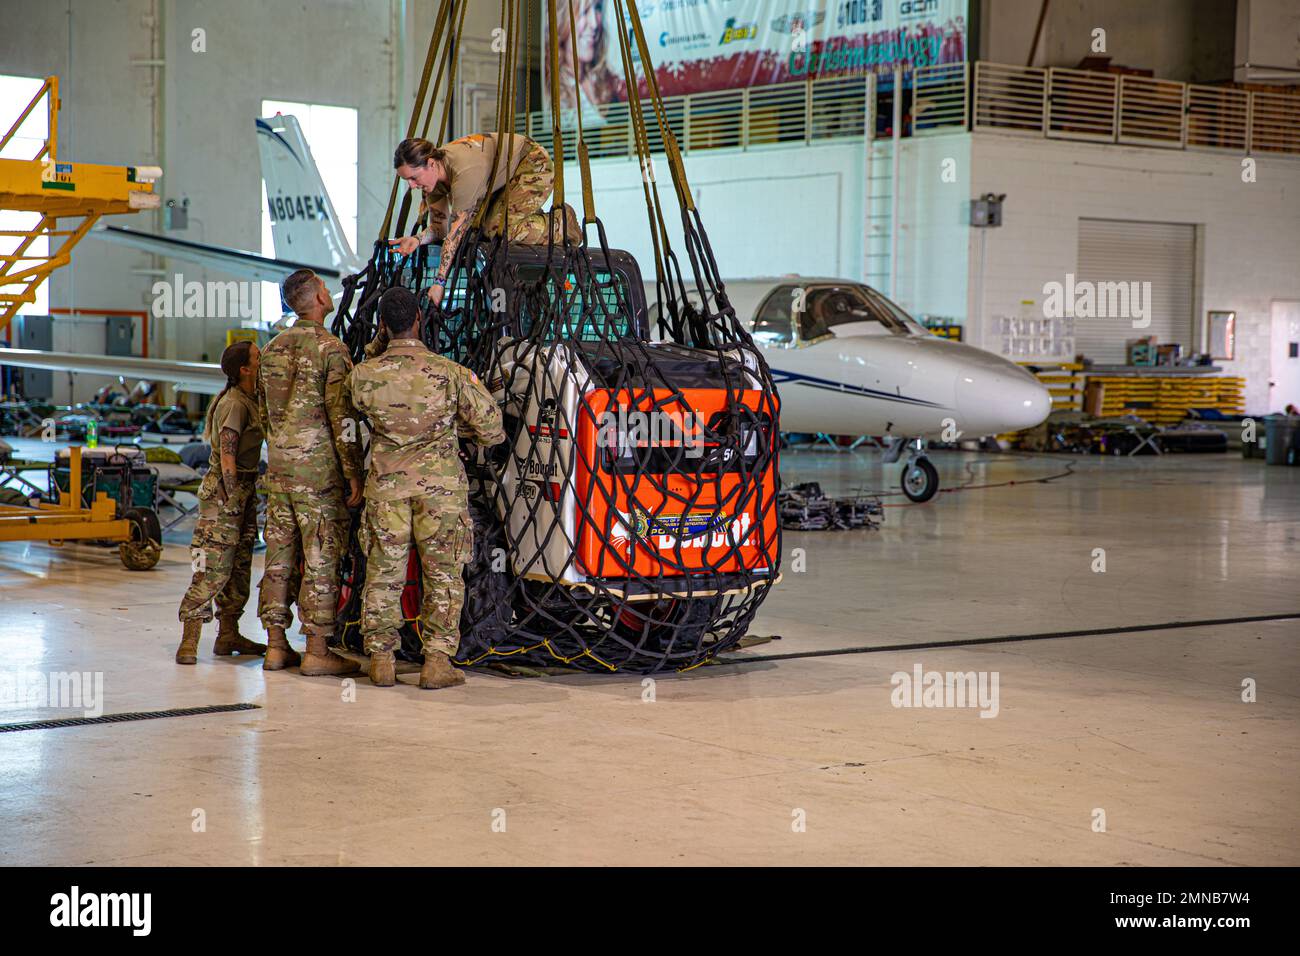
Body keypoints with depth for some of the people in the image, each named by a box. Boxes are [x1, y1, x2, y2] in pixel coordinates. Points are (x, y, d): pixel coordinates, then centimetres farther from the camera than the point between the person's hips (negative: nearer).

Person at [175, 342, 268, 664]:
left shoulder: (248, 401, 14)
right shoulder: (234, 404, -16)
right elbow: (227, 457, -20)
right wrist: (232, 501, -21)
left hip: (243, 490, 10)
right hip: (223, 492, -10)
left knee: (239, 568, 13)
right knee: (213, 569, -11)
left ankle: (228, 636, 21)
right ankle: (189, 641, -10)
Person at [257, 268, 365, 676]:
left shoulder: (273, 348, 11)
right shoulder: (330, 349, -11)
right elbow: (342, 416, -14)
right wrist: (354, 472, -11)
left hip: (278, 467, 7)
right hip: (319, 468, -7)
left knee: (279, 555, 10)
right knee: (321, 558, -3)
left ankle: (276, 646, 14)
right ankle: (317, 651, -2)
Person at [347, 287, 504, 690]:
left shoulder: (363, 375, -5)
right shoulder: (450, 373, -8)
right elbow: (491, 429, -2)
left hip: (386, 486, 1)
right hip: (440, 485, -1)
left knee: (383, 574, 10)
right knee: (443, 575, 7)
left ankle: (381, 660, 12)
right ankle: (437, 661, 4)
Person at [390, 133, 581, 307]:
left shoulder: (464, 171, -39)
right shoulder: (431, 175, -13)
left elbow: (456, 231, -37)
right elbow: (439, 227, -6)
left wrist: (439, 282, -36)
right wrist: (418, 239, -28)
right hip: (504, 176, 8)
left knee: (498, 230, -22)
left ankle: (561, 223, -2)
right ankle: (533, 217, 17)